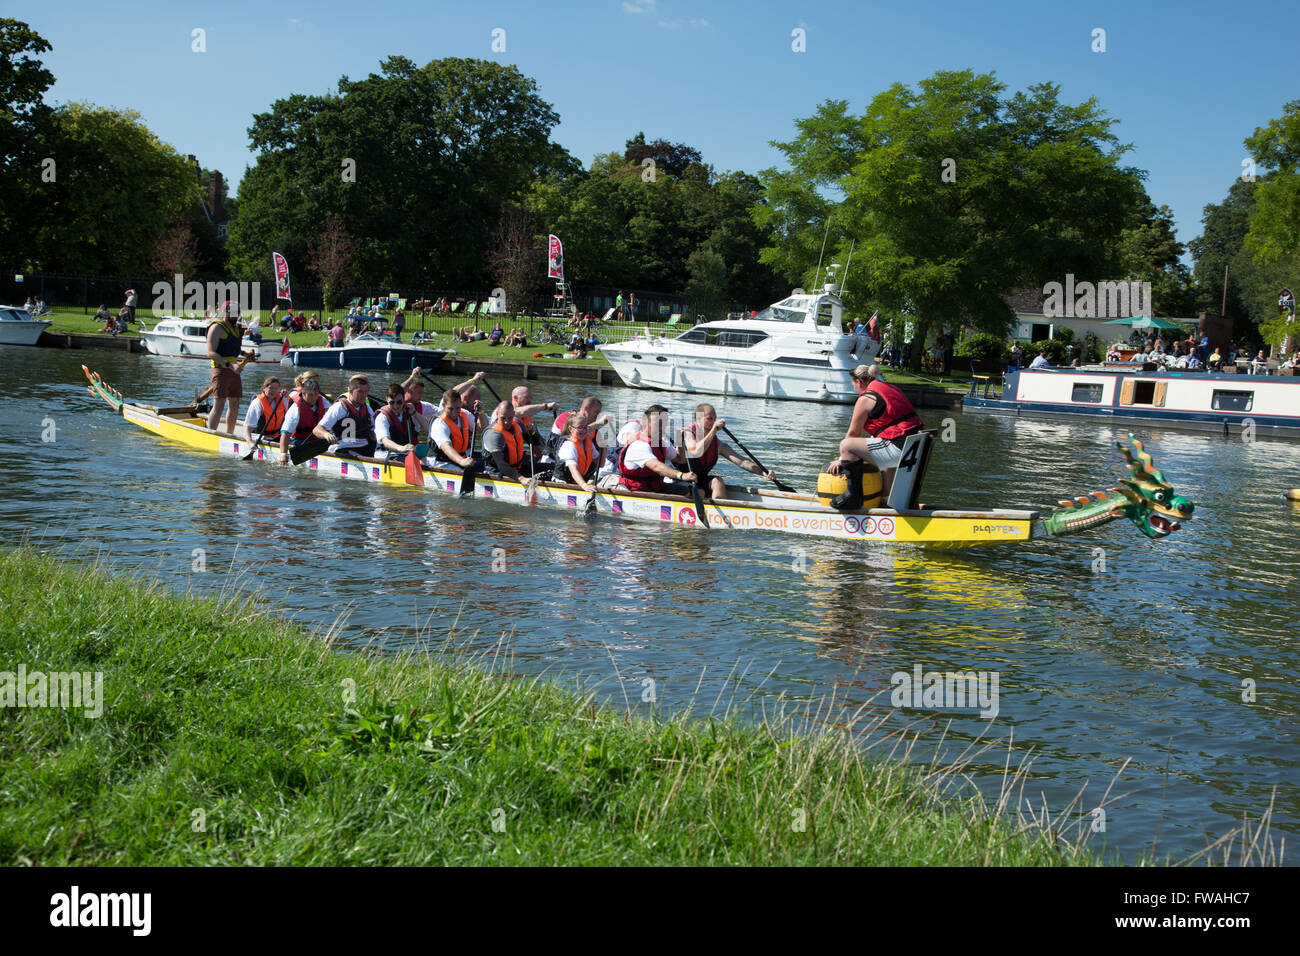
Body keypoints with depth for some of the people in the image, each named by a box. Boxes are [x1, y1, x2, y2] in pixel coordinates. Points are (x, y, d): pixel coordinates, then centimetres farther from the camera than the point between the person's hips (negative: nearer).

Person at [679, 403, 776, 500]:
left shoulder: (718, 444, 1)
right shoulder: (686, 433, -13)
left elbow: (742, 462, -6)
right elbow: (697, 452, -33)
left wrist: (764, 473, -21)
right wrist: (713, 431, -32)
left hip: (701, 482, 5)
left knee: (717, 482, -22)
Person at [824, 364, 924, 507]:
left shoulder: (866, 398, -4)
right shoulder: (892, 389, 23)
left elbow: (853, 434, 1)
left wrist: (842, 460, 13)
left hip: (899, 447, -10)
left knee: (845, 446, -13)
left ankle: (853, 496, -14)